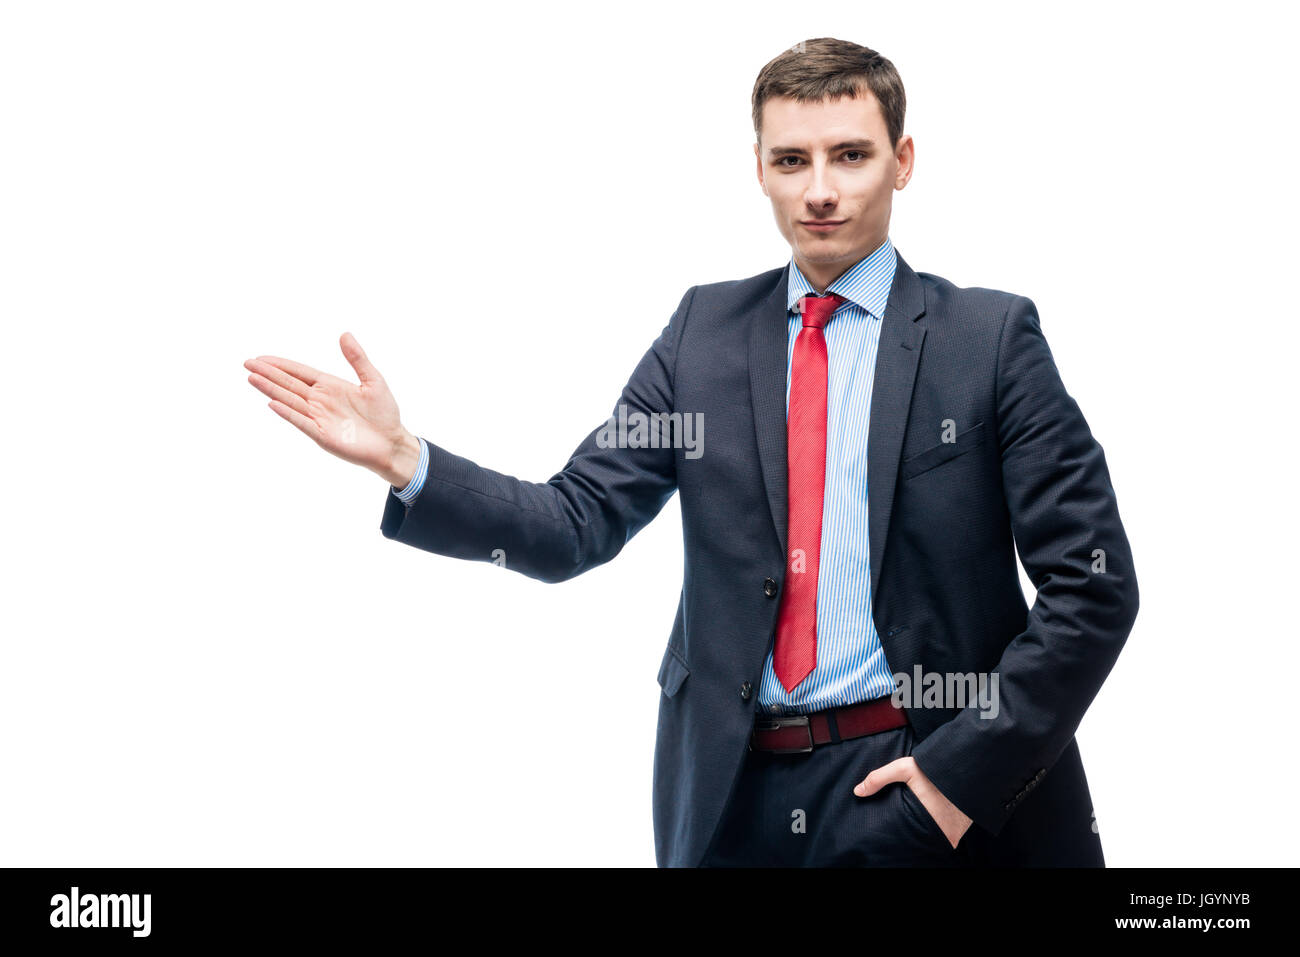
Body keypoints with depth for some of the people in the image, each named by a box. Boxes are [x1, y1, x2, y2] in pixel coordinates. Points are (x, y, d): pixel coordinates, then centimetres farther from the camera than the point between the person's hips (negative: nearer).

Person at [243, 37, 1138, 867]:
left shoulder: (991, 336, -2)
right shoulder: (706, 330, 6)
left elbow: (1093, 583, -5)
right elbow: (578, 524, 0)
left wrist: (965, 776, -11)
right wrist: (403, 459, -14)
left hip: (922, 790, -2)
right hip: (736, 797, 3)